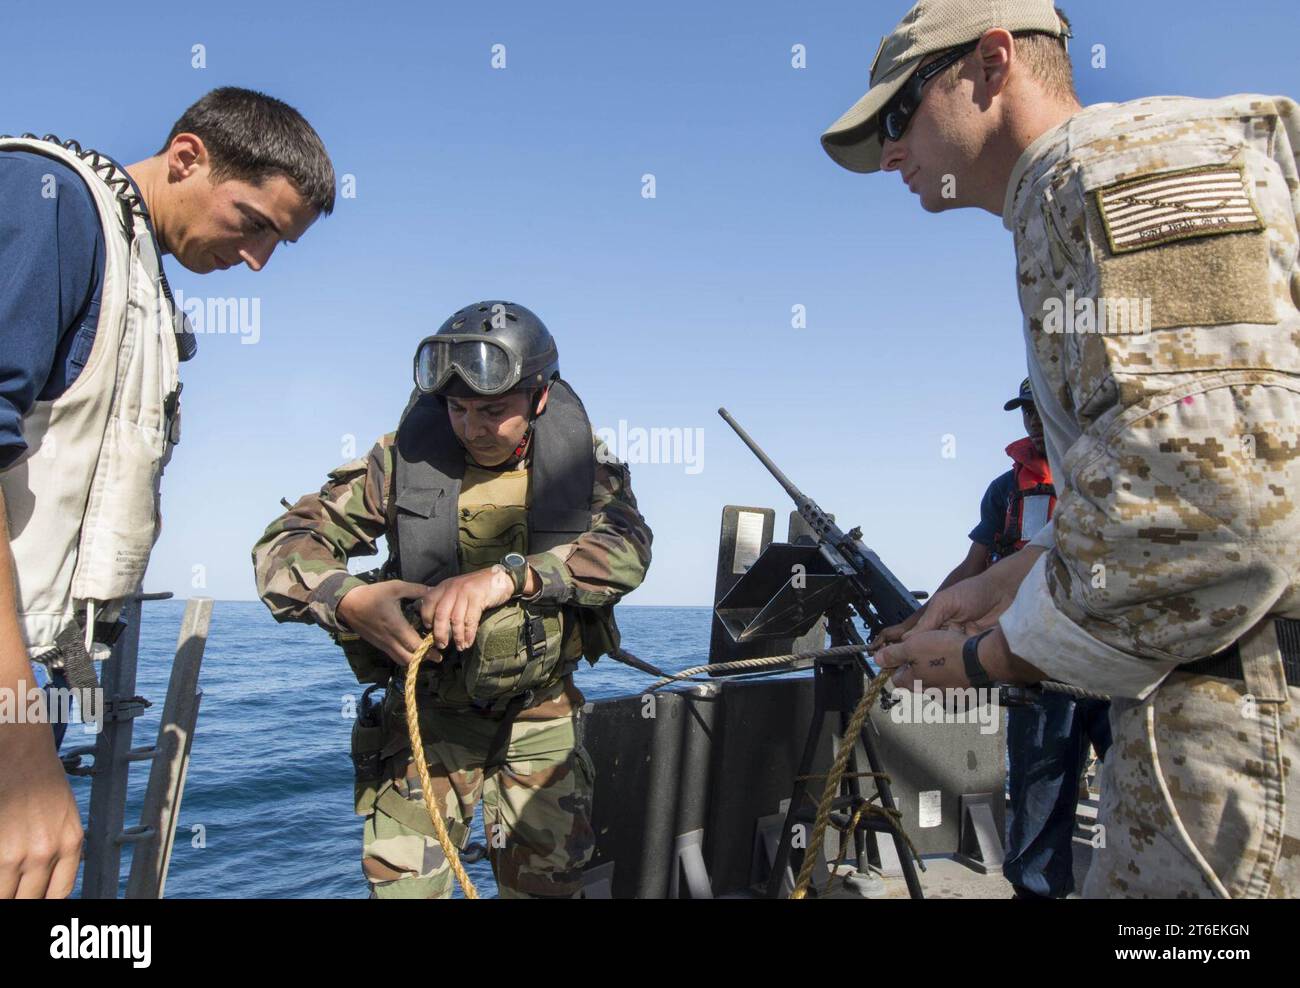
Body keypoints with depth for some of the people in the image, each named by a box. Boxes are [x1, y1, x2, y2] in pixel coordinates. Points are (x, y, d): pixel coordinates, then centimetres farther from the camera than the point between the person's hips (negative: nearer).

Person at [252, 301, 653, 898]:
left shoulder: (579, 456, -7)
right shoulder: (406, 457, -11)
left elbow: (627, 548, -24)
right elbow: (284, 545, -11)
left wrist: (506, 575, -39)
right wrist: (350, 601, -34)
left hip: (541, 714, 1)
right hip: (430, 710, 0)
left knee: (549, 883, 7)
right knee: (403, 882, -3)